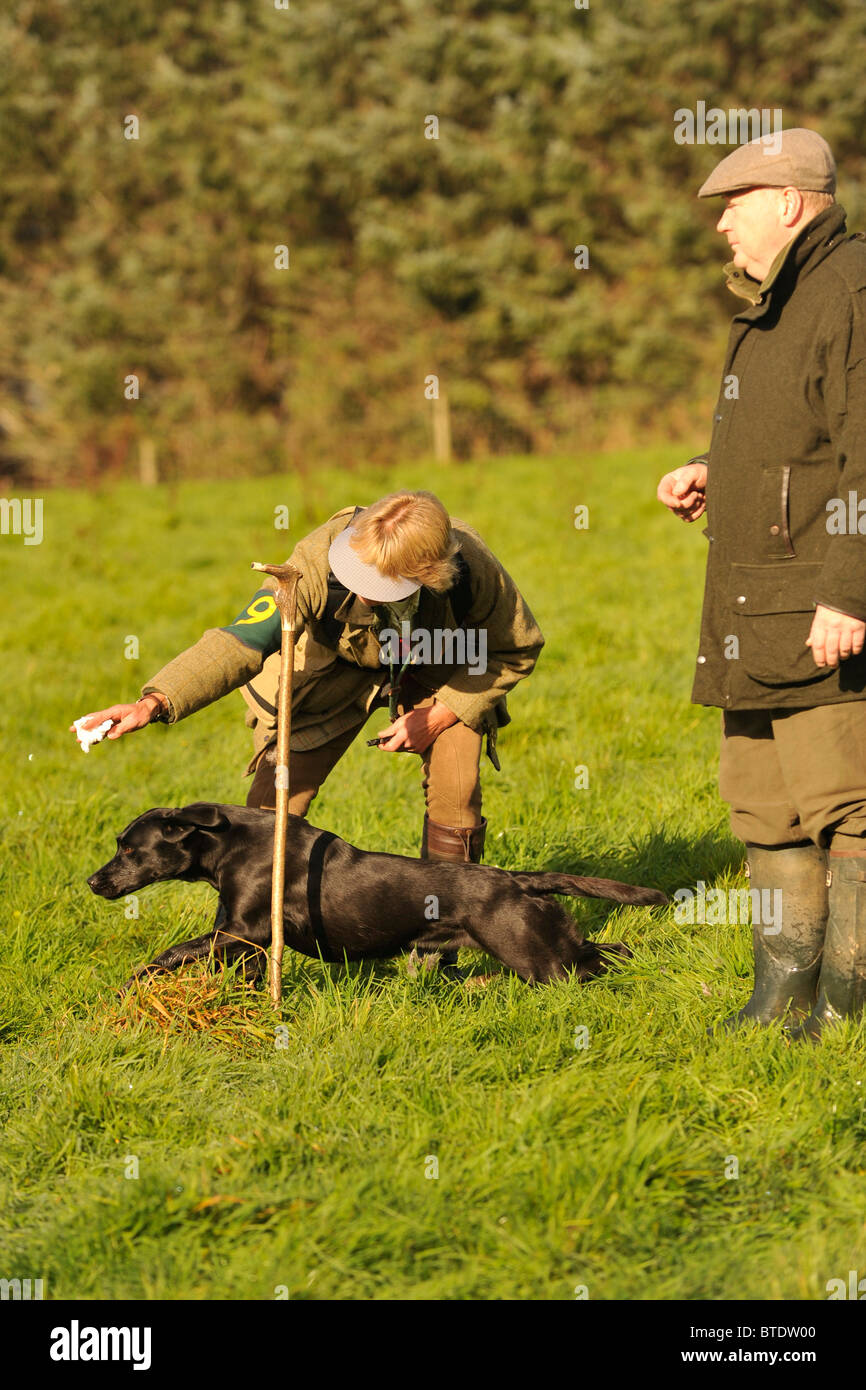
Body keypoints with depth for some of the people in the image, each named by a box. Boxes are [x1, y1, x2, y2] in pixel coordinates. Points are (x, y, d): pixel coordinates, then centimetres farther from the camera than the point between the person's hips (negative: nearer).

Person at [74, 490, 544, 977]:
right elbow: (242, 643, -45)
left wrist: (441, 715, -24)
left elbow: (517, 650, -16)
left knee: (456, 791, -15)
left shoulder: (474, 572, -37)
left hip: (439, 671, 1)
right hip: (336, 664, -1)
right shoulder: (320, 559, -41)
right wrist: (154, 703, -59)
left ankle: (440, 952, 4)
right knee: (273, 801, -10)